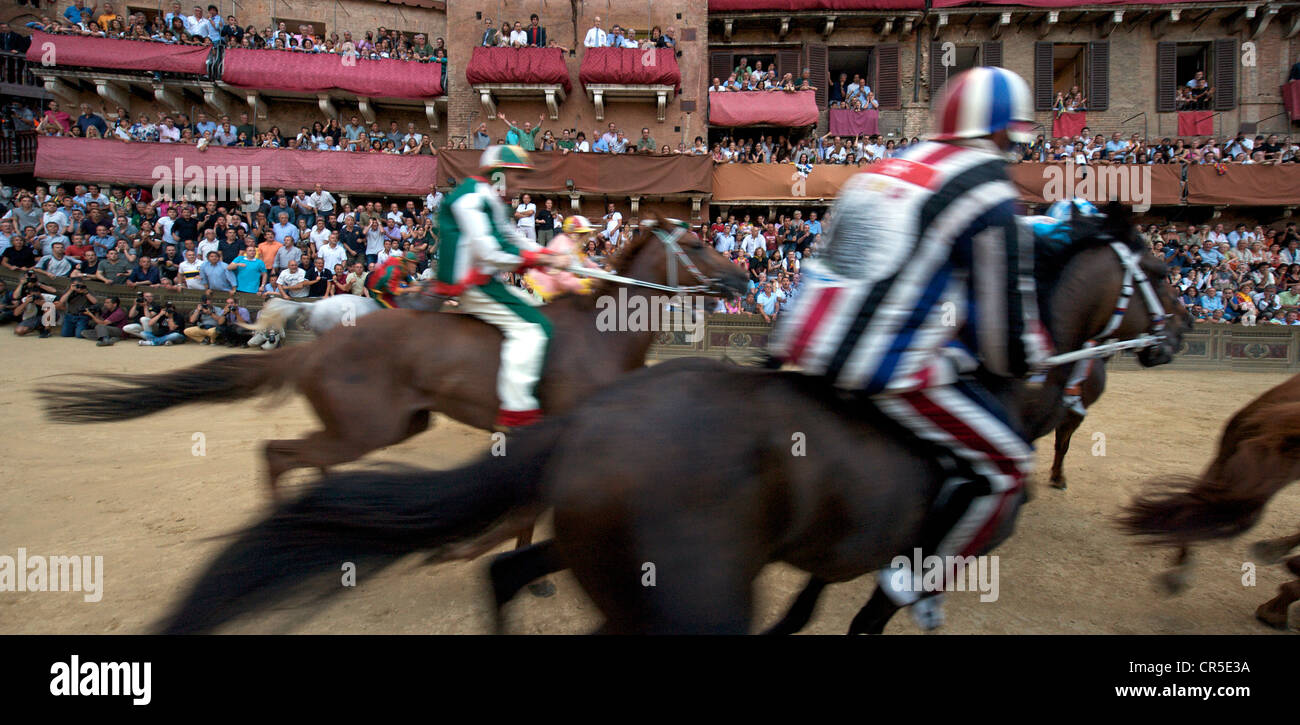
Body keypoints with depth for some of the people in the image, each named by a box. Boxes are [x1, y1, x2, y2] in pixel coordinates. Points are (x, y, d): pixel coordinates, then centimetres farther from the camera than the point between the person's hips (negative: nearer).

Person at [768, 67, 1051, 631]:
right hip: (889, 369, -8)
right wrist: (1019, 361, 17)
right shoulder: (989, 193, -5)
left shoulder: (886, 168, 17)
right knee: (1003, 462, 9)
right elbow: (1004, 304, -3)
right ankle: (917, 577, 12)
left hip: (805, 345, 8)